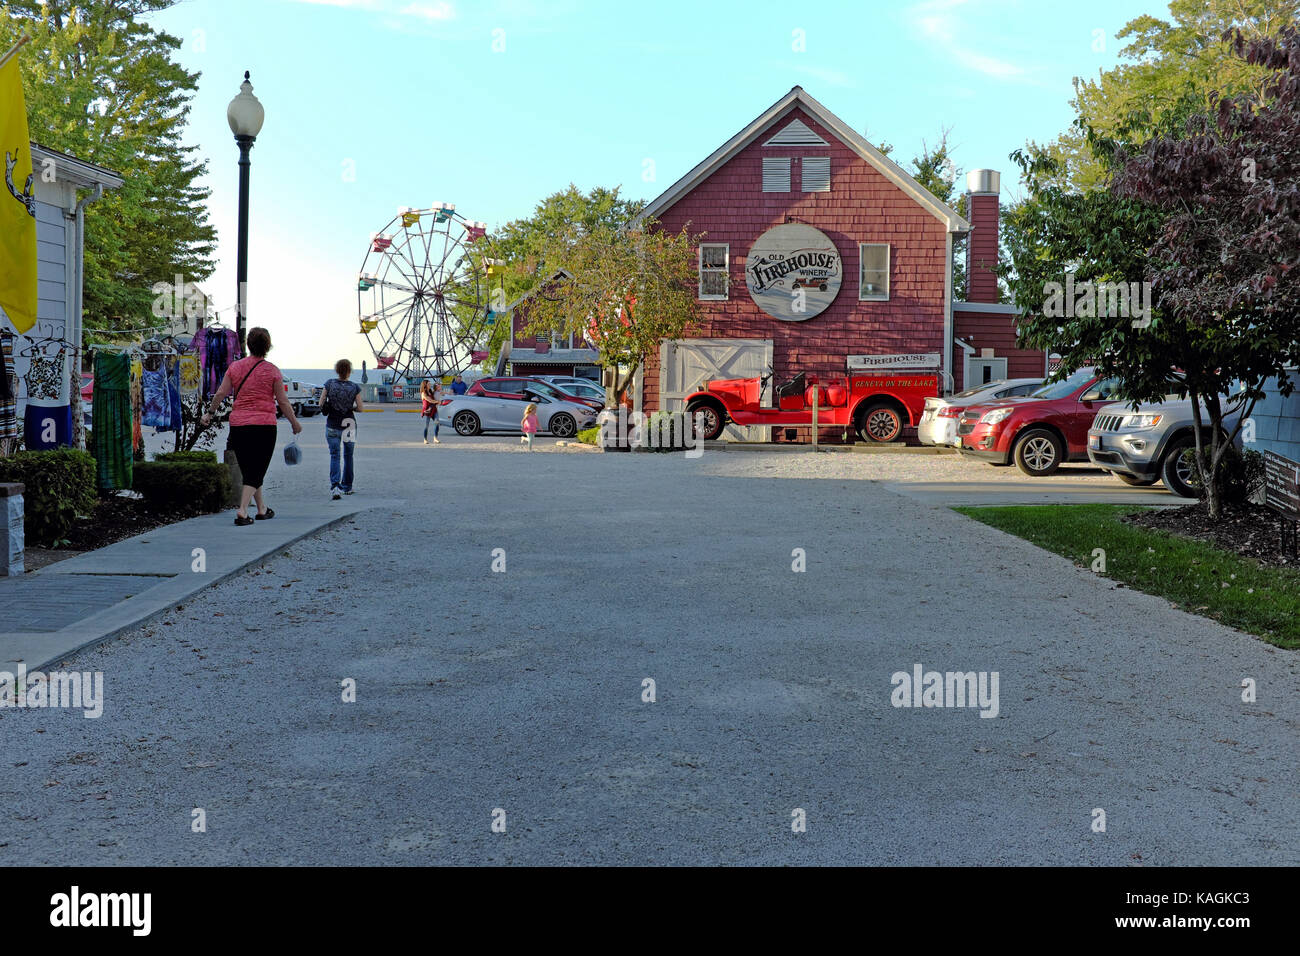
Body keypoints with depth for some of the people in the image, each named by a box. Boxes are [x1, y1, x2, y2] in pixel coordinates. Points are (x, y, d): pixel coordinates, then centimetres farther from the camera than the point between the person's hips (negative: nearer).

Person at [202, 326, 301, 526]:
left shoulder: (235, 367, 5)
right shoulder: (271, 370, -3)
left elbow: (221, 393, 3)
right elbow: (282, 401, -2)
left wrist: (210, 412, 17)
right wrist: (295, 423, 9)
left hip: (238, 425, 4)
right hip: (264, 425, -4)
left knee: (249, 470, 16)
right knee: (257, 471, 0)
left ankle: (262, 509, 26)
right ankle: (242, 511, -14)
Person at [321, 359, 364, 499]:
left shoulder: (329, 384, -6)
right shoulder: (354, 387, -8)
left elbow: (321, 404, -2)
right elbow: (361, 408, -5)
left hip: (332, 425, 0)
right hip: (349, 425, 0)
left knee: (334, 456, 1)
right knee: (348, 456, 16)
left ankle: (334, 485, -19)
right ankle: (346, 487, 25)